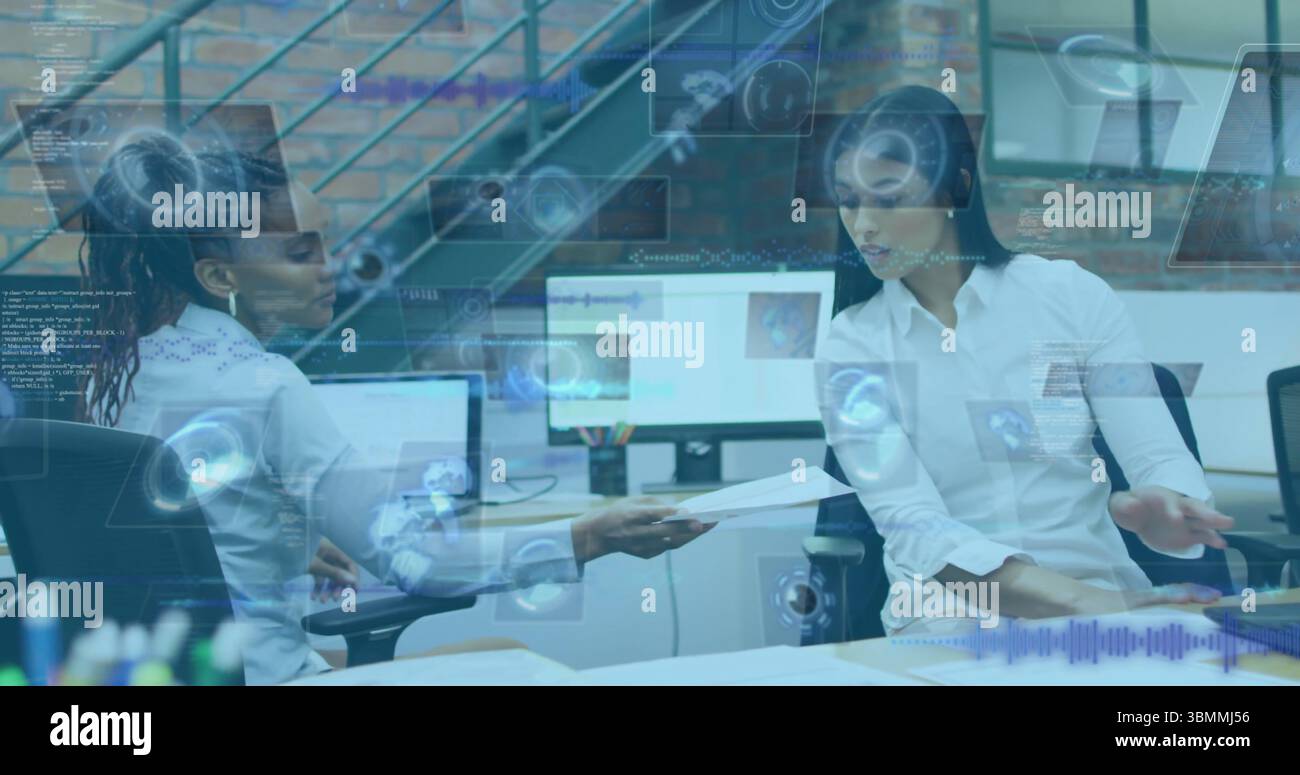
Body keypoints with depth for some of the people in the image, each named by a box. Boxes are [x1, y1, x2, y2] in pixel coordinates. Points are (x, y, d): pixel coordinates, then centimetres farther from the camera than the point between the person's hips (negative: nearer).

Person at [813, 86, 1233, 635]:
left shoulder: (1072, 294, 1)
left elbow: (1161, 458, -3)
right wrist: (1078, 600, -26)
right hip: (950, 621, 0)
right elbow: (911, 524, -12)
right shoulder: (851, 349, -1)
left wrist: (1165, 507, -28)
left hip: (1107, 596, 0)